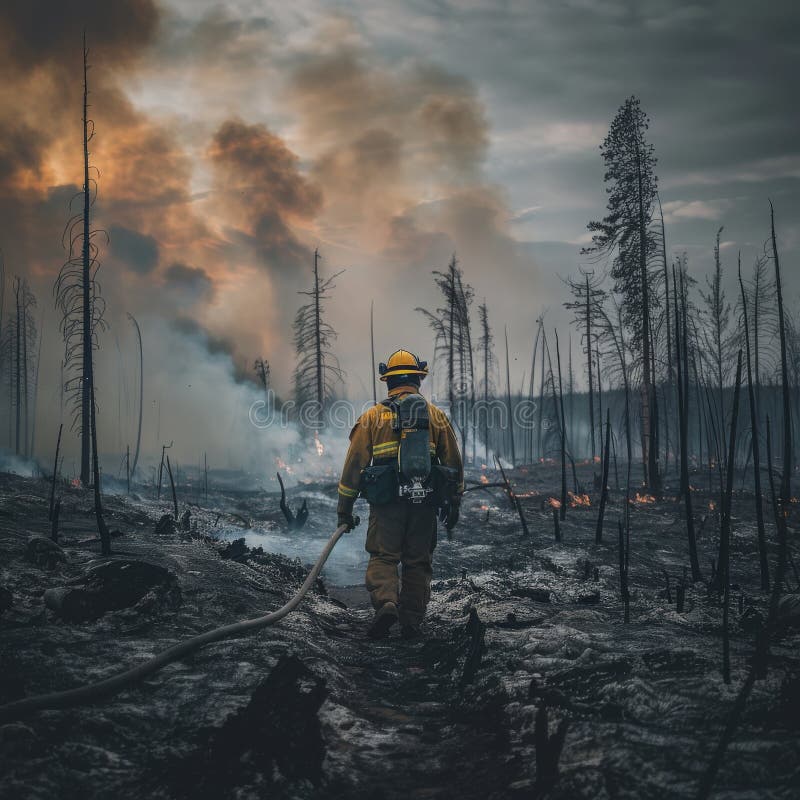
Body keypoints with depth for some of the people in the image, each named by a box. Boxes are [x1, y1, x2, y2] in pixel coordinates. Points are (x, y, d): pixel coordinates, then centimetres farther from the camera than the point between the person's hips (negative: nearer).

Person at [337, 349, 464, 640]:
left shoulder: (372, 416, 3)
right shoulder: (436, 415, 8)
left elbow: (354, 464, 1)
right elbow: (454, 463, 10)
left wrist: (344, 508, 6)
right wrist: (454, 504, 18)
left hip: (386, 501, -2)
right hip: (425, 502, 2)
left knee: (383, 557, 5)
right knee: (417, 562, 10)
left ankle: (386, 603, -20)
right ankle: (412, 623, 12)